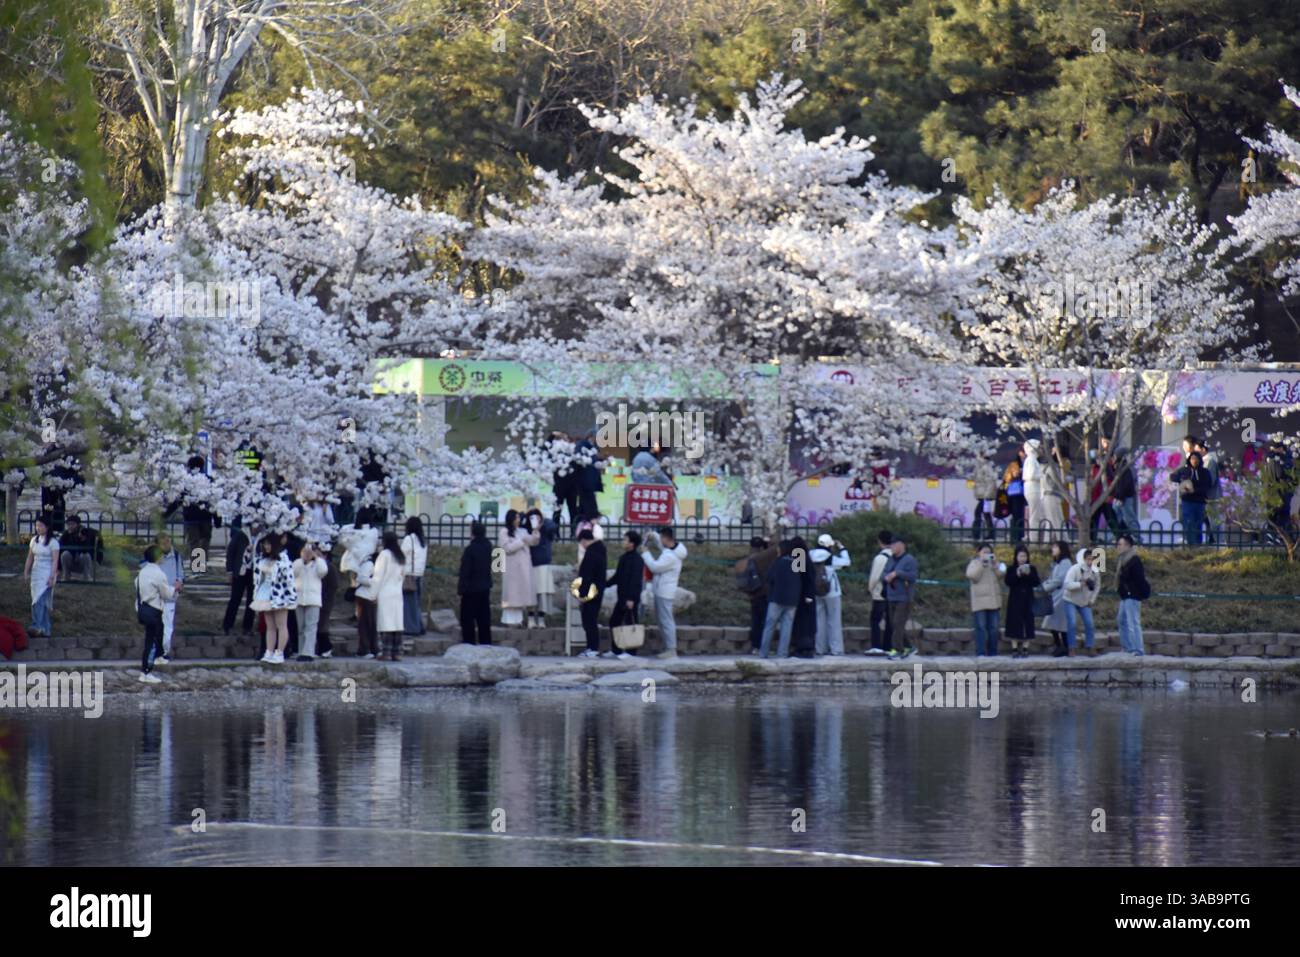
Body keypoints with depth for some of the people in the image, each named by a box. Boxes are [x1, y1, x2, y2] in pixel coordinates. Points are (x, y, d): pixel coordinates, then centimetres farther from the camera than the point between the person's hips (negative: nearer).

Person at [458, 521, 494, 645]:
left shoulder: (470, 549, -18)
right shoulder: (488, 546, 2)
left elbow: (465, 571, -16)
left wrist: (460, 588, -9)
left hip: (471, 589, -7)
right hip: (485, 588, 7)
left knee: (468, 620, 0)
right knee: (484, 620, 12)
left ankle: (469, 643, 0)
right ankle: (486, 643, 14)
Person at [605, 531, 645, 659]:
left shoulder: (637, 560, -14)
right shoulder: (624, 558, 13)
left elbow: (636, 580, -20)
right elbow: (617, 576, 21)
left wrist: (631, 598, -24)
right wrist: (604, 585, 14)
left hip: (631, 598, -9)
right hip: (621, 596, 9)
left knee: (630, 623, -2)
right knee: (614, 621, 12)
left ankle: (630, 651, 4)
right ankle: (615, 650, 20)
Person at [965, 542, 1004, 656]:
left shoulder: (995, 563, 17)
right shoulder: (974, 563, 4)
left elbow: (1001, 575, 4)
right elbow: (972, 576, -12)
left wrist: (995, 564, -7)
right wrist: (981, 564, -14)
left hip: (993, 601, 4)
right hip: (980, 601, -4)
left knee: (993, 628, 4)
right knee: (981, 628, -7)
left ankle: (992, 652, 9)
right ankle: (980, 652, -8)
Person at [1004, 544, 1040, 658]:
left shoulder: (1032, 569, 7)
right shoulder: (1011, 569, 3)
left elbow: (1037, 583, -1)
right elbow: (1008, 582, -9)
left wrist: (1029, 574, -16)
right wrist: (1017, 574, -22)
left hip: (1027, 600, 1)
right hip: (1015, 600, -1)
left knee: (1027, 624, -1)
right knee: (1015, 623, -3)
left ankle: (1025, 649, 3)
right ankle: (1015, 649, -1)